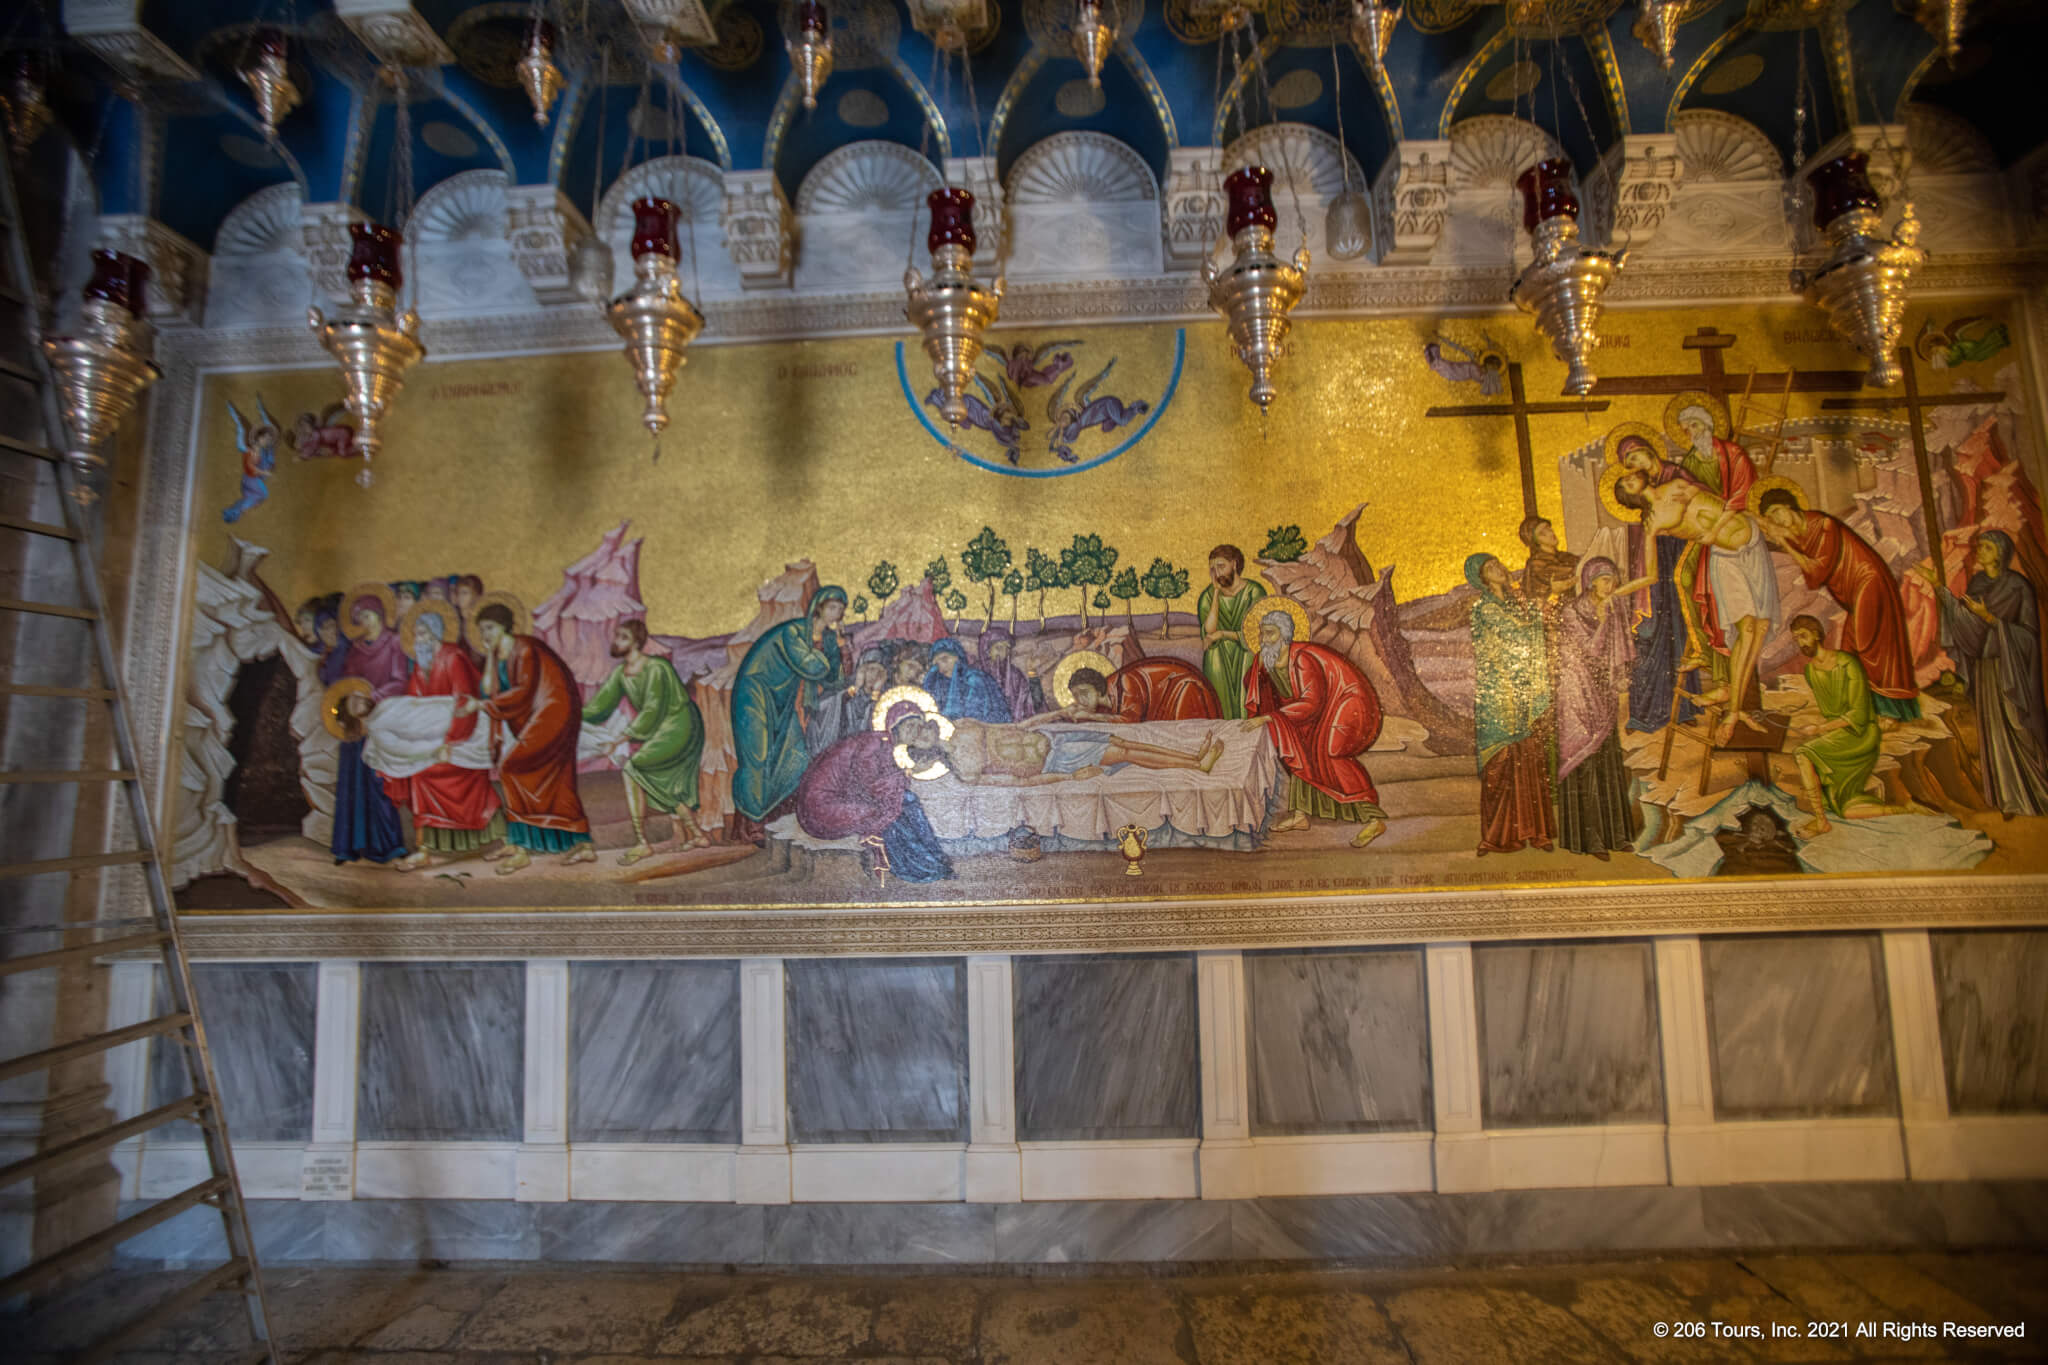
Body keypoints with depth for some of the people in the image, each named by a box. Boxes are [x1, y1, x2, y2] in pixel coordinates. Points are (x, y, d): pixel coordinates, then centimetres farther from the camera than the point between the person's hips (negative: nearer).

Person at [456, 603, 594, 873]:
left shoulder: (524, 649, -13)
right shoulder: (497, 656, 12)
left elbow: (524, 691, -21)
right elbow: (491, 690, 2)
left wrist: (481, 704, -19)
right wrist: (490, 656, -2)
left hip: (552, 713, -9)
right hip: (532, 717, 9)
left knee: (512, 766, -14)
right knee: (552, 781, 7)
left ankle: (520, 847, -10)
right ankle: (582, 844, 12)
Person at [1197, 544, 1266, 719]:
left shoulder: (1254, 591, -6)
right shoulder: (1208, 596, 0)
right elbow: (1208, 632, -14)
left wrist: (1222, 634, -10)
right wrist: (1217, 593, -13)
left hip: (1247, 653, -1)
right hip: (1219, 656, 2)